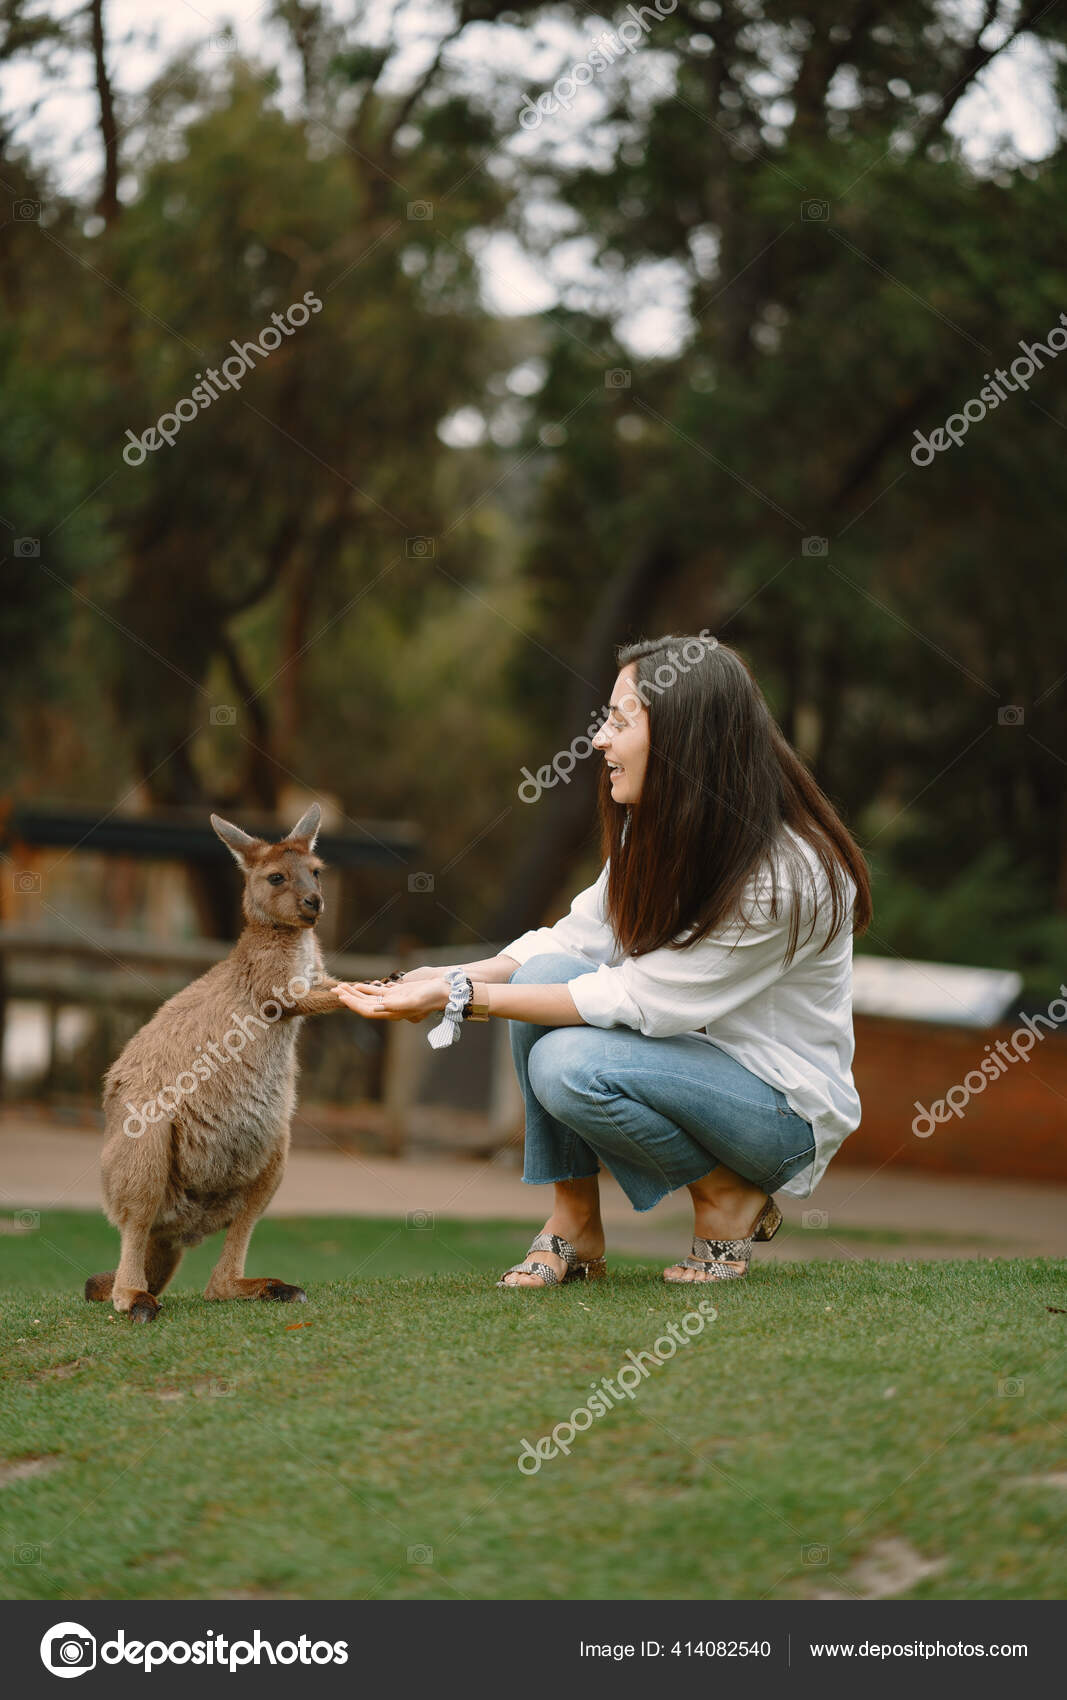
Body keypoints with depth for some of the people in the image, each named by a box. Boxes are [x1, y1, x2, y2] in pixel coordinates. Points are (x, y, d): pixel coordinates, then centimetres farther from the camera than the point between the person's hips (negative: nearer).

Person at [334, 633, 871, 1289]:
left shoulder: (784, 877, -28)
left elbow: (632, 1001, -26)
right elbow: (576, 939, 1)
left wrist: (461, 998, -26)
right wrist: (448, 977, -16)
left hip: (786, 1107, -8)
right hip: (692, 1050, 8)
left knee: (571, 1062, -29)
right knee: (543, 974, -17)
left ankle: (733, 1198, -6)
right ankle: (574, 1231, -8)